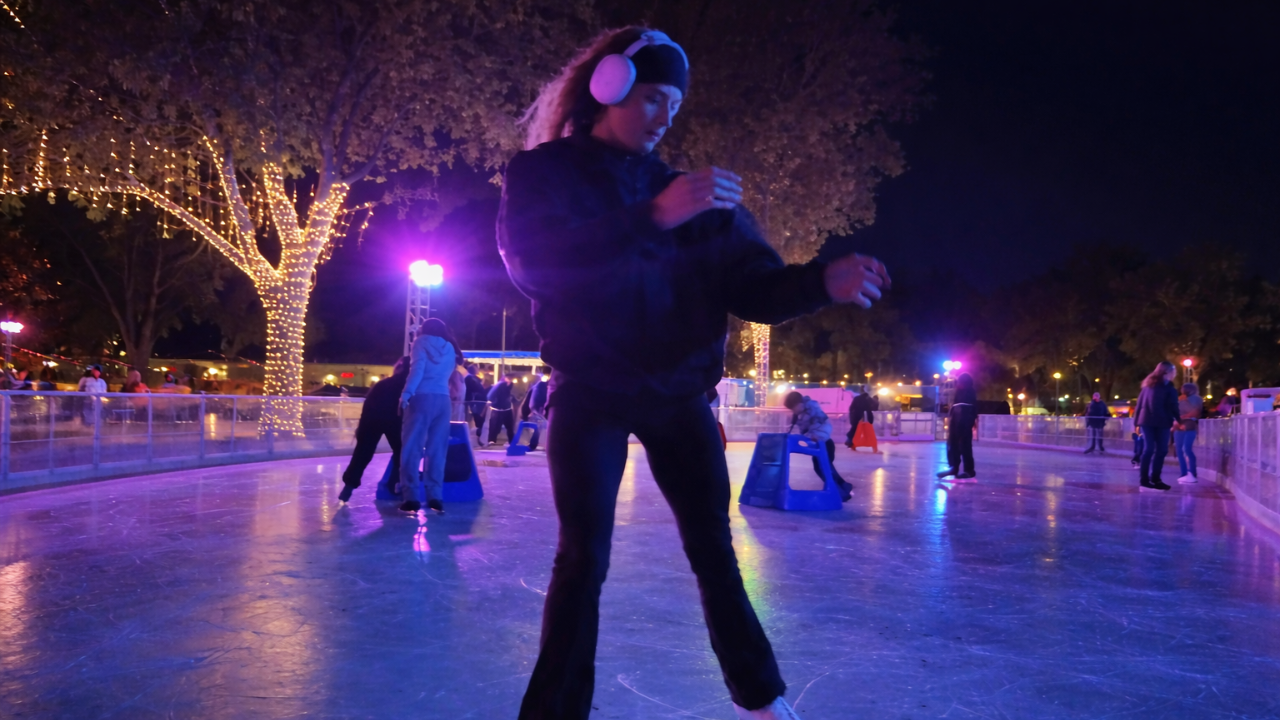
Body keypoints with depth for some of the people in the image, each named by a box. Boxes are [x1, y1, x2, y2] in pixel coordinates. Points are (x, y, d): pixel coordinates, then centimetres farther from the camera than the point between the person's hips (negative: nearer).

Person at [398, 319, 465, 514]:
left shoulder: (422, 342, 10)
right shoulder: (450, 349, 23)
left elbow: (417, 368, -5)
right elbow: (448, 373, 16)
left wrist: (406, 393, -13)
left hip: (422, 397, -4)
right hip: (443, 400, 4)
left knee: (412, 447, -3)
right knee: (437, 450, 7)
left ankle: (411, 497, -9)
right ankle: (435, 496, 3)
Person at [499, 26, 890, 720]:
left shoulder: (685, 188, 6)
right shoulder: (542, 172, -5)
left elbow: (749, 285, -1)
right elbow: (532, 263, -26)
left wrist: (822, 282, -21)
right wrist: (652, 218, -35)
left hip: (677, 391, 4)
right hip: (591, 395, -3)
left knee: (713, 548, 8)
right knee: (584, 557, -9)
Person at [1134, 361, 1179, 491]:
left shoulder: (1148, 384, 17)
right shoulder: (1168, 387, 0)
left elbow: (1140, 402, 15)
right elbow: (1172, 405, -6)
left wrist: (1137, 420, 14)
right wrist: (1176, 419, 1)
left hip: (1146, 420, 6)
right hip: (1161, 421, -6)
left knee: (1148, 449, 5)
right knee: (1161, 450, -2)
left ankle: (1144, 480, 4)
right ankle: (1154, 479, -3)